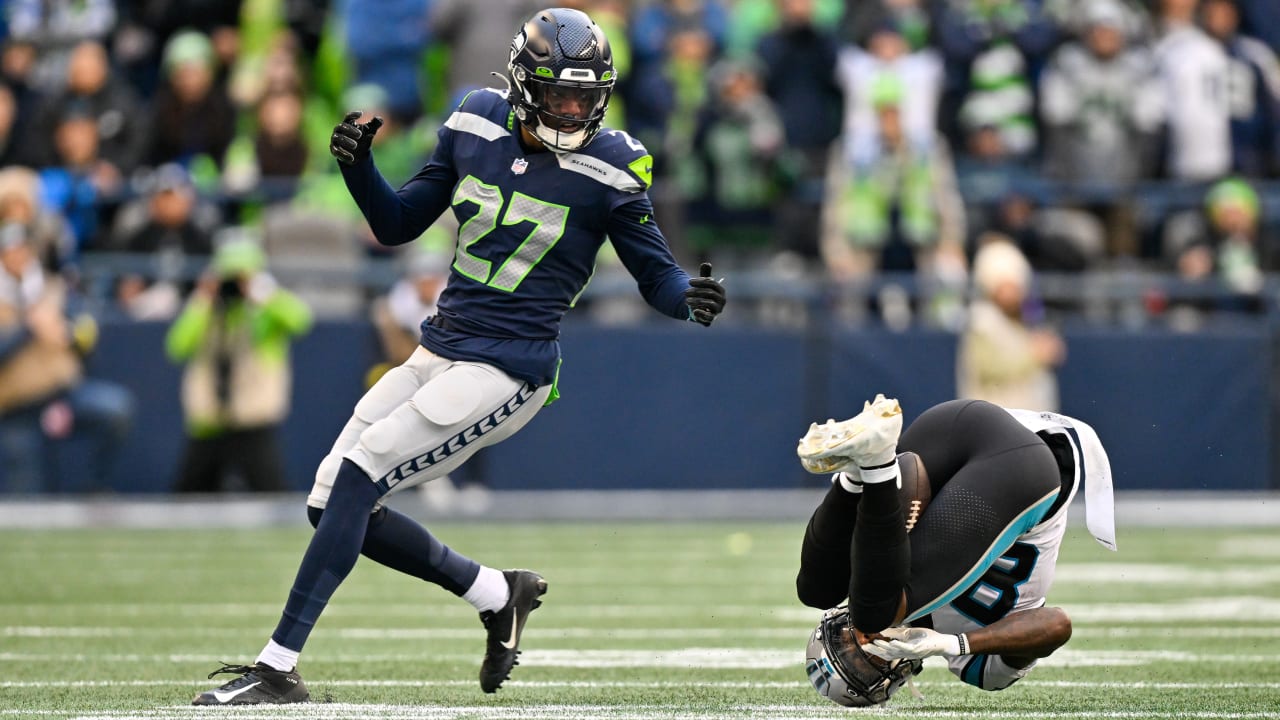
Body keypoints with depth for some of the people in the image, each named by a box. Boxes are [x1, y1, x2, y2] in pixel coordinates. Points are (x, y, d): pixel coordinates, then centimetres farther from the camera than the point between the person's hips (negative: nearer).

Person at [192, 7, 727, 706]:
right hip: (437, 352, 7)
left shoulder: (610, 169, -9)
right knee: (334, 504, 5)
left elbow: (656, 274, 0)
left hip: (505, 371, -7)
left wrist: (690, 296, -23)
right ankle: (499, 594, 21)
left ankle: (278, 669, -15)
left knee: (355, 478, -17)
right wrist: (357, 164, -8)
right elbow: (398, 224, 11)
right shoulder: (475, 125, 3)